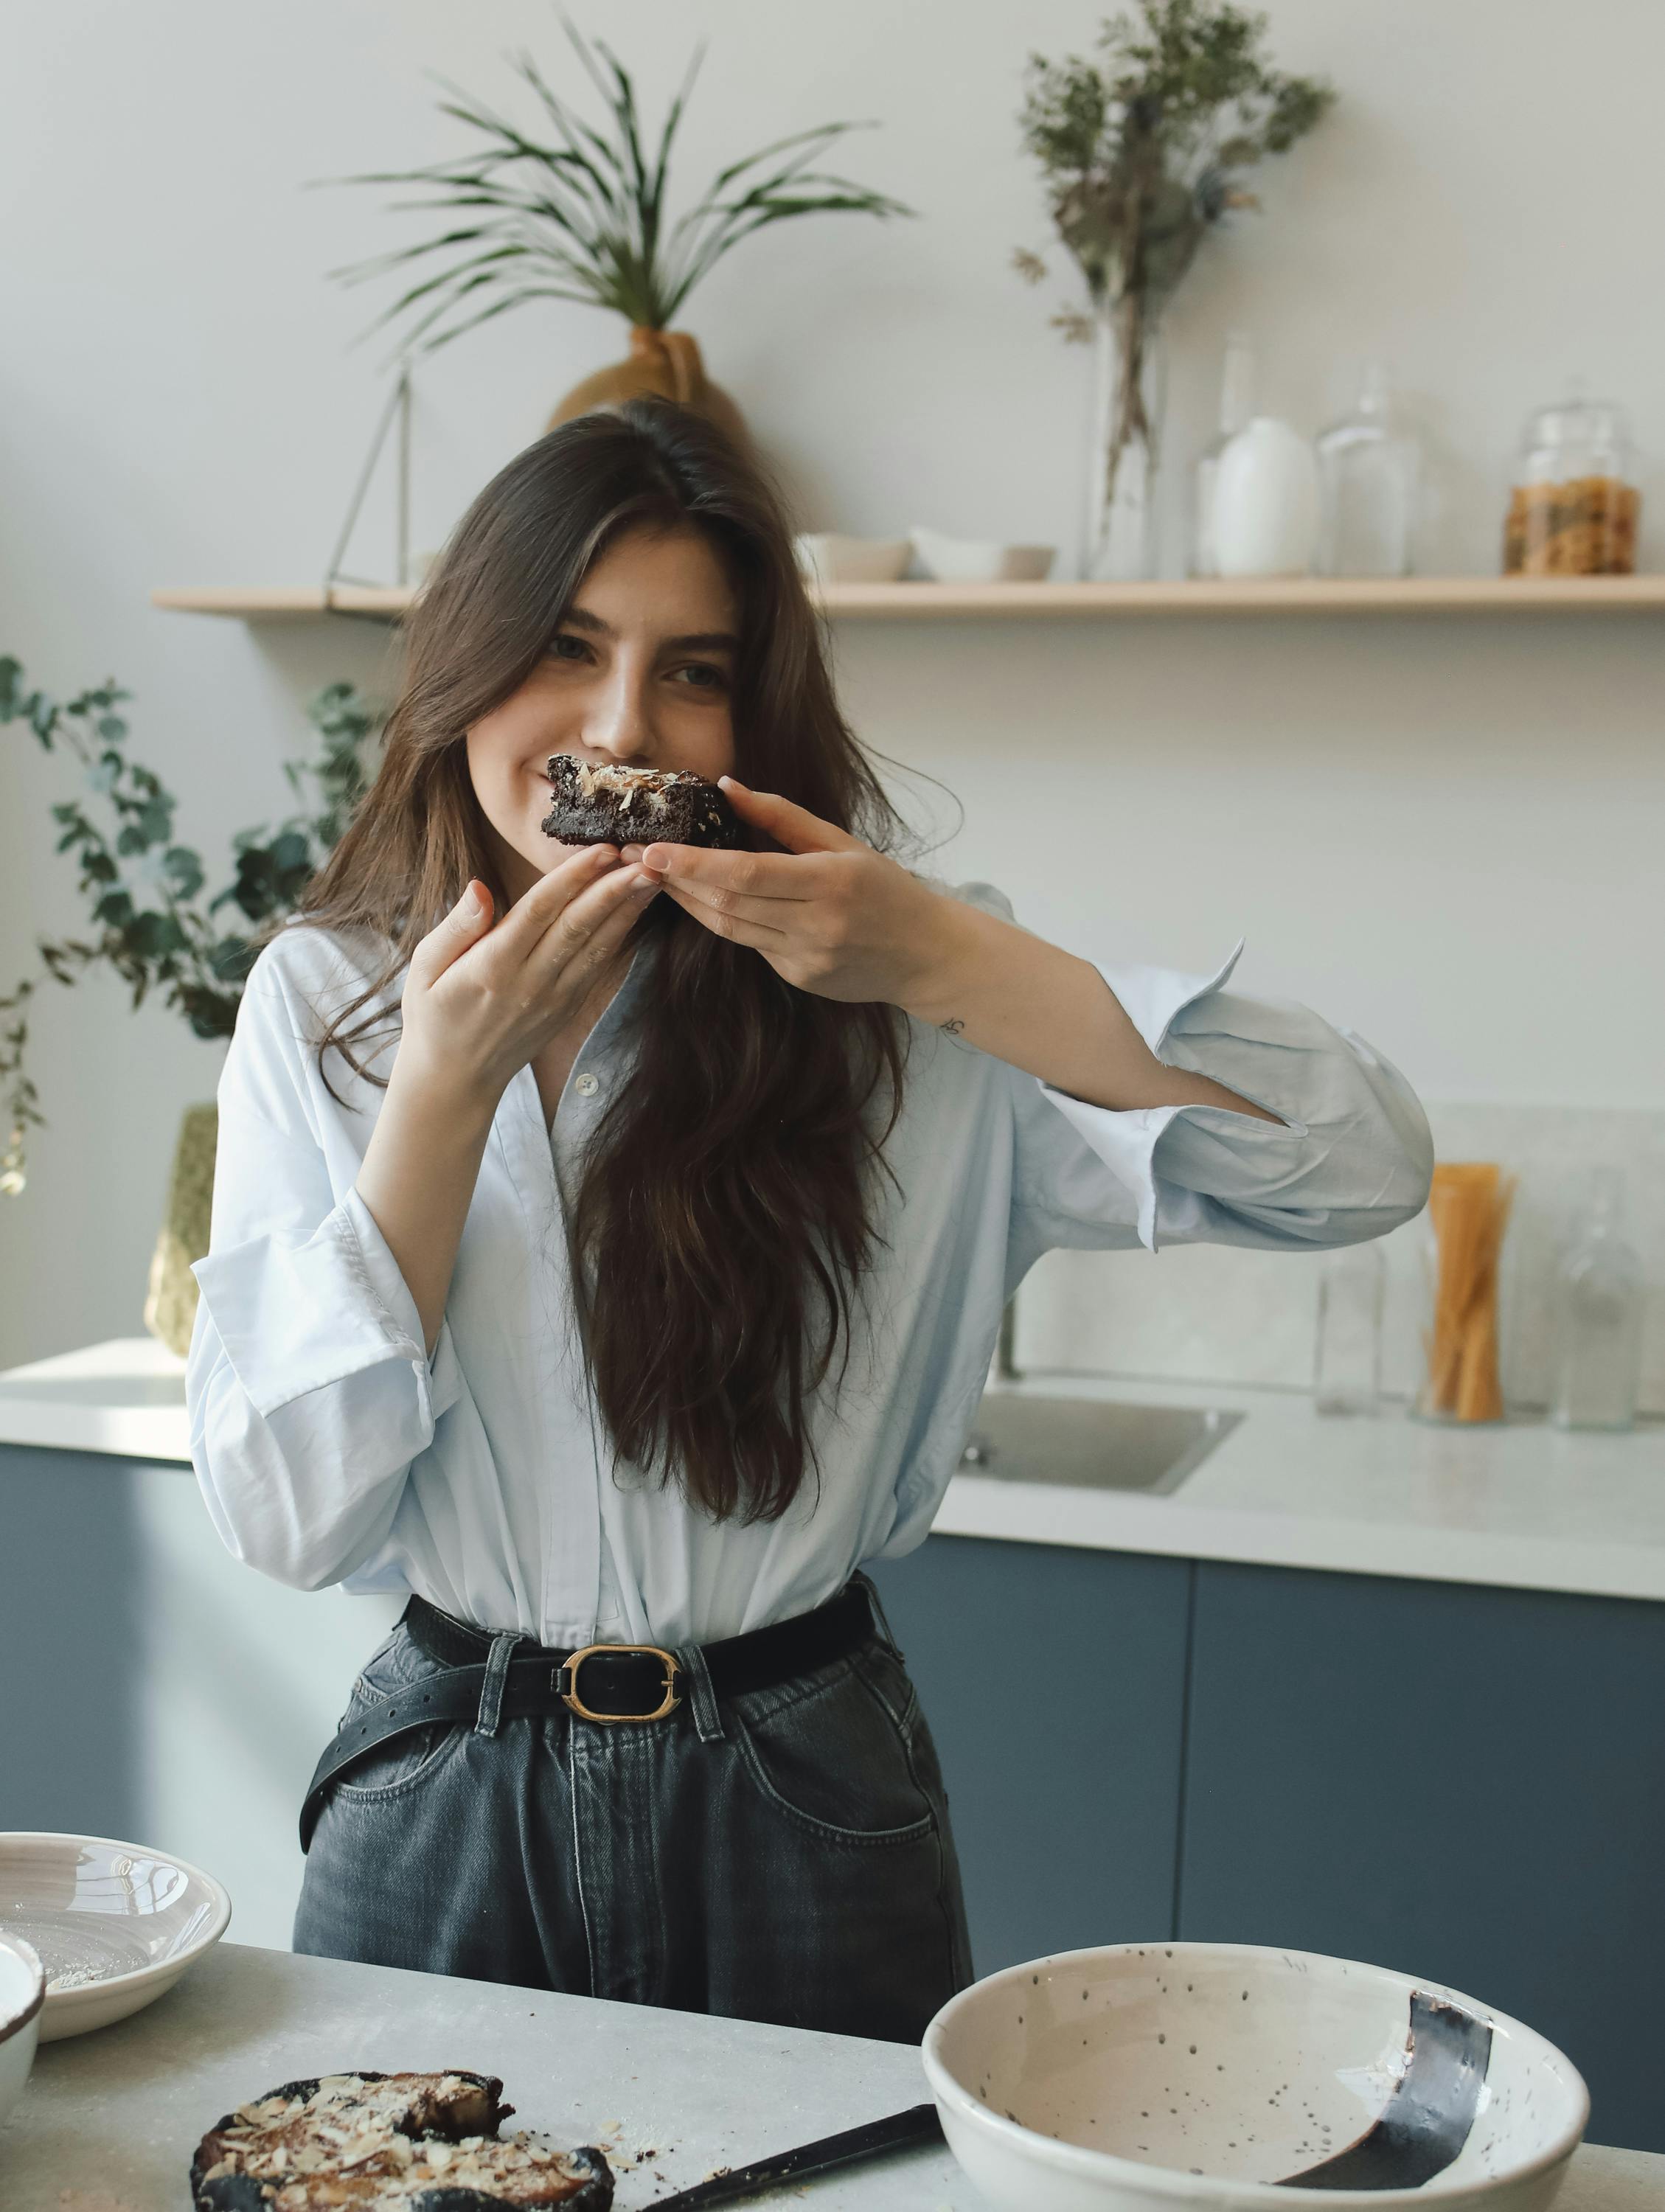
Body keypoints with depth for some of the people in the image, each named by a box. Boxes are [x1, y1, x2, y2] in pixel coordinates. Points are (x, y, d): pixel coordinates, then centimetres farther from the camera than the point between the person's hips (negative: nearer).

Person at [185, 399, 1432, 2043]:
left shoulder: (876, 994, -9)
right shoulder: (320, 998, -3)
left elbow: (1363, 1167, -19)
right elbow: (284, 1516, -10)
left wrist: (944, 961, -27)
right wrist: (449, 1081, -19)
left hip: (797, 1814, -1)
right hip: (444, 1799, 2)